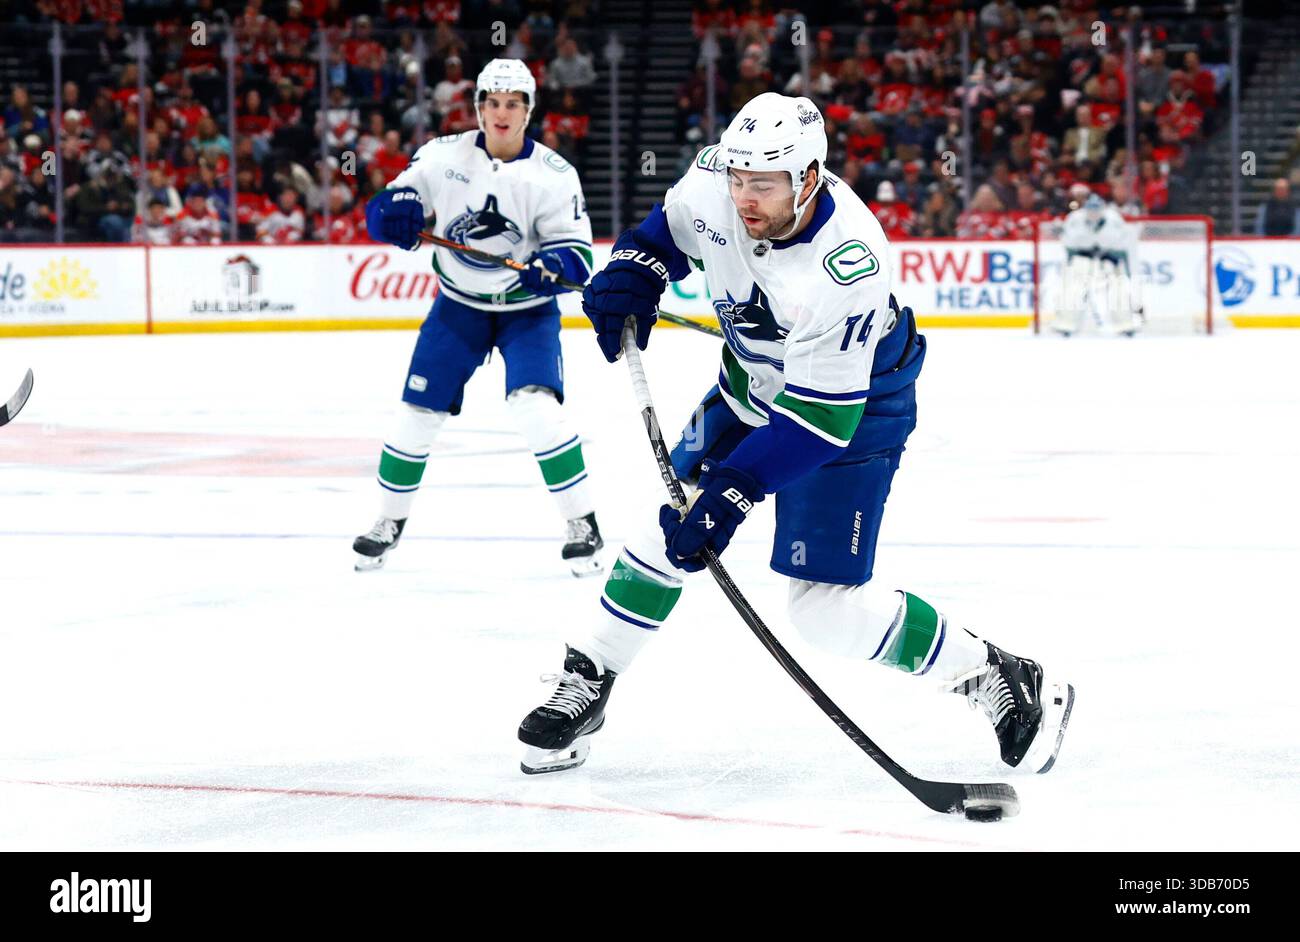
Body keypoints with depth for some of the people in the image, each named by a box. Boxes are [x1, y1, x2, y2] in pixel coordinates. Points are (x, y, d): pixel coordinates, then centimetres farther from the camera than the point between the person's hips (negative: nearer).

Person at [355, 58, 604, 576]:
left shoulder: (553, 174, -13)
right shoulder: (444, 156, -9)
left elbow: (578, 251, -11)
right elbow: (384, 208, -4)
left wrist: (552, 267, -34)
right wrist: (394, 212, -28)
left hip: (527, 309, -2)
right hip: (458, 304, 3)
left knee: (536, 407, -22)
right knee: (418, 411, 2)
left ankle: (582, 523, -10)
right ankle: (389, 521, 22)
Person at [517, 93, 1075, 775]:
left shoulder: (849, 264, -38)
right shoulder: (715, 180, -20)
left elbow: (820, 415, -35)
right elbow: (672, 228, 6)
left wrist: (733, 490, -39)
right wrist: (632, 272, -14)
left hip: (856, 399, -6)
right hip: (754, 380, 7)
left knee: (825, 605, -10)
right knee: (671, 528, 4)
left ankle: (999, 679, 3)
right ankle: (586, 681, 19)